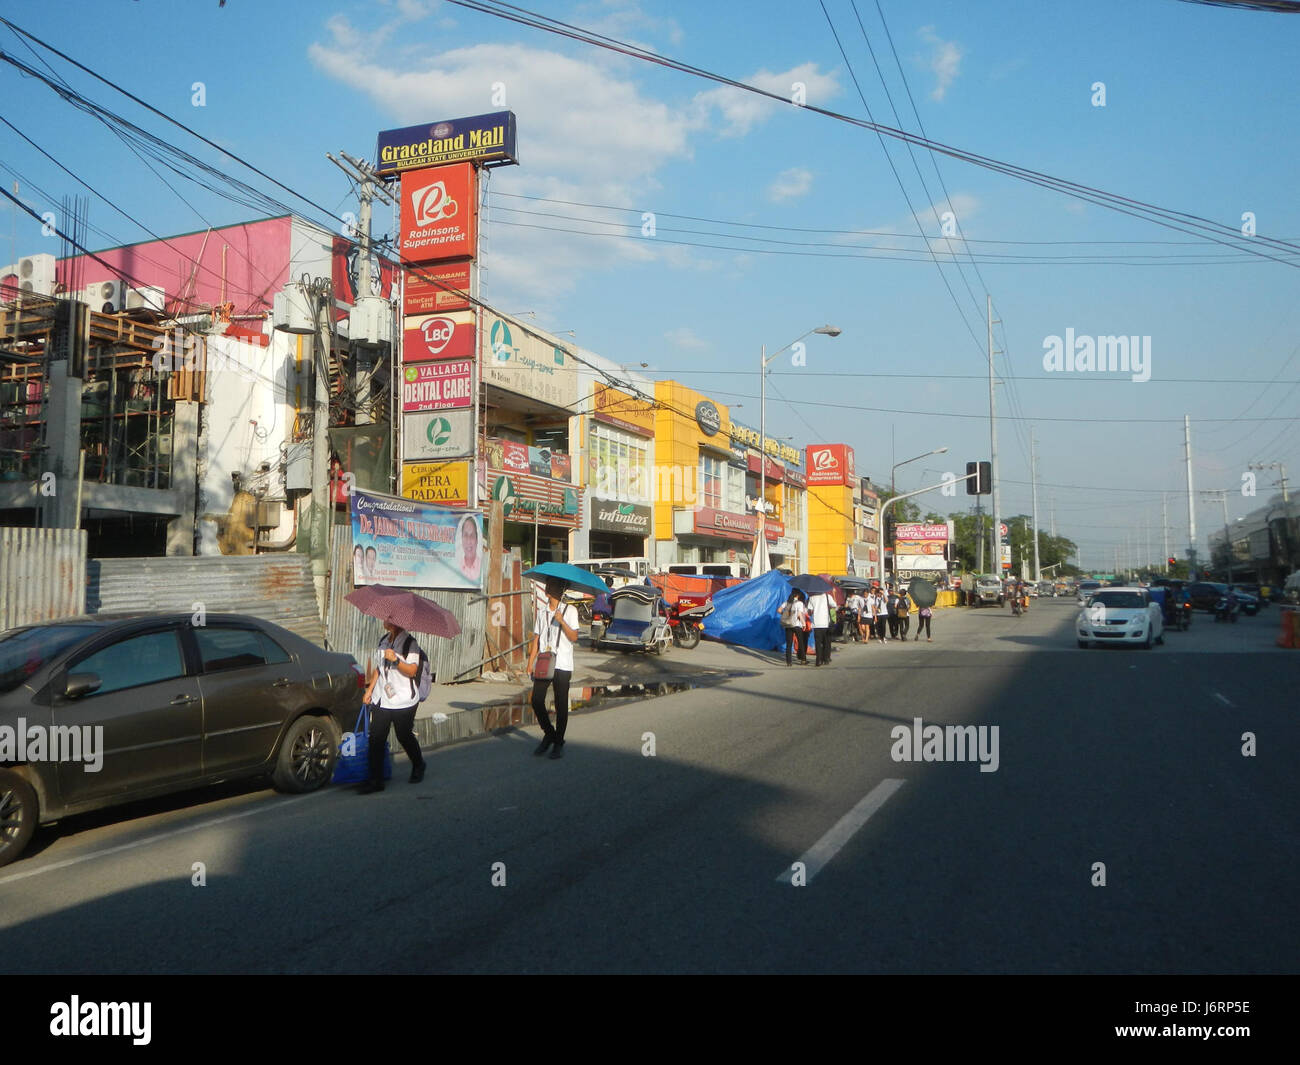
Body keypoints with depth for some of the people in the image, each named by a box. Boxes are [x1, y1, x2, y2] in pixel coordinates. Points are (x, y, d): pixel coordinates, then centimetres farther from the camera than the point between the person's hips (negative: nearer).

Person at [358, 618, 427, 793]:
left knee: (404, 736, 8)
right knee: (376, 739, -1)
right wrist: (370, 689, 16)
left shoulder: (410, 643, -12)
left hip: (404, 701, -6)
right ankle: (375, 780, 4)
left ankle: (418, 766, 35)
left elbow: (412, 671, -20)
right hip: (381, 699, 6)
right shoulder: (383, 640, 10)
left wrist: (396, 660, -33)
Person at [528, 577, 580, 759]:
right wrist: (530, 663, 8)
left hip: (562, 665, -4)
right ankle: (548, 734, 19)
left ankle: (559, 743, 12)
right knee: (536, 701, -3)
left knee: (561, 704, 0)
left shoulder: (570, 610, 1)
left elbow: (574, 638, -6)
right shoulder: (542, 612, 14)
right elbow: (536, 639, 14)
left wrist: (562, 622, -19)